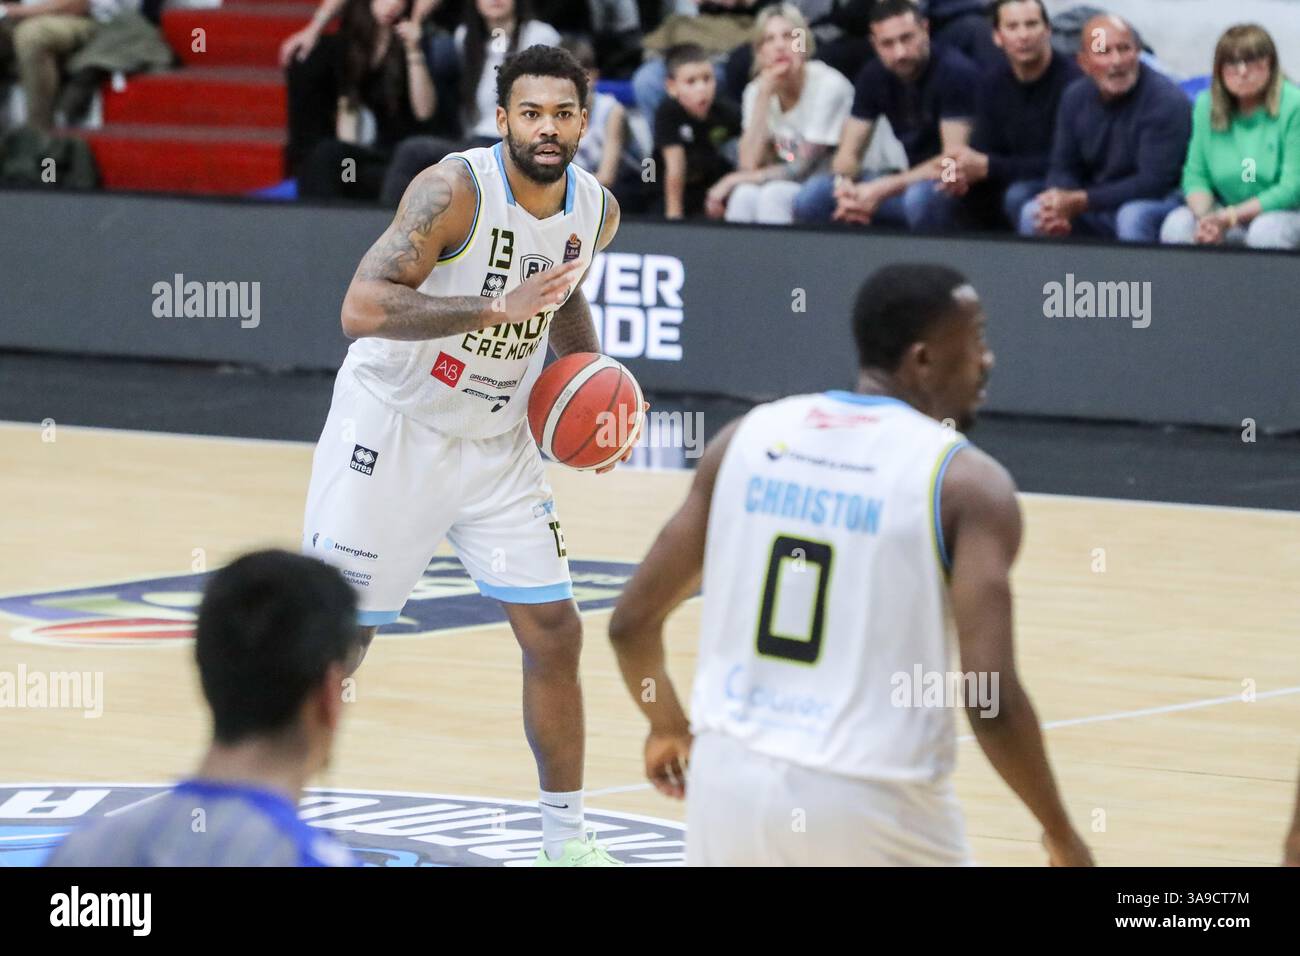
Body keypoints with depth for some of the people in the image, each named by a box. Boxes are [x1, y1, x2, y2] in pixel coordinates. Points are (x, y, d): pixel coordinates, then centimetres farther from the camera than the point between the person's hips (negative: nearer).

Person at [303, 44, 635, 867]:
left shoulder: (596, 210, -3)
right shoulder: (456, 190, -24)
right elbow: (362, 306, -33)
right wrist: (499, 307, -39)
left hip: (497, 441, 6)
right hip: (392, 429, -6)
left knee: (555, 632, 4)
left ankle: (567, 837, 16)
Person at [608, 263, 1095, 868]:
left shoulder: (750, 437, 6)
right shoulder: (967, 482, -8)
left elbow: (632, 623, 8)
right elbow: (990, 701, -17)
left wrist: (668, 725, 28)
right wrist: (1061, 835, -2)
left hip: (731, 775, 4)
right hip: (872, 804, -4)